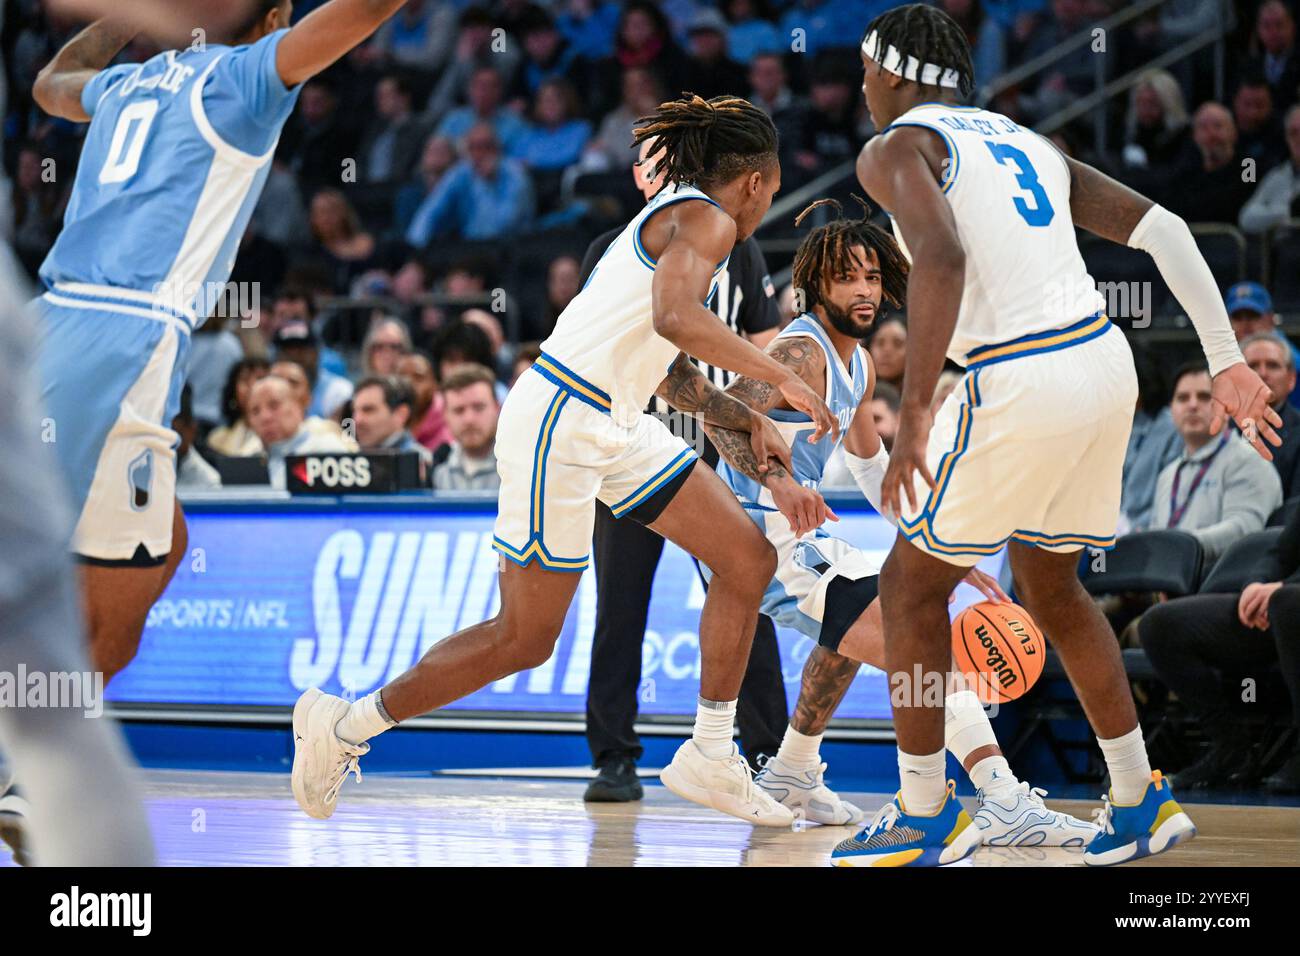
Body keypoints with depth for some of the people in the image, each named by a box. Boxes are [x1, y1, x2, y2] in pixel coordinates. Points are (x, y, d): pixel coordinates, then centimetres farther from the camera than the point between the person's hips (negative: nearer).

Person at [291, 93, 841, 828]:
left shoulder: (682, 218, 21)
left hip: (616, 425, 10)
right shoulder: (704, 219, -10)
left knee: (749, 559, 6)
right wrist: (781, 377, -25)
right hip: (561, 424, -10)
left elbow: (671, 374, 28)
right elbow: (674, 317, -31)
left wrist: (747, 421, 18)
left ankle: (711, 760, 12)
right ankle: (345, 724, 10)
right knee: (527, 637, -4)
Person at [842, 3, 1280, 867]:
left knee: (911, 585, 9)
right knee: (1049, 584, 26)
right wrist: (1229, 363, 13)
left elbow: (941, 257, -21)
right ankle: (1142, 801, 26)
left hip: (1020, 382, -8)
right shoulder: (1023, 142, 22)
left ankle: (925, 819, 15)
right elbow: (1162, 229, 14)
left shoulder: (895, 149, 0)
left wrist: (915, 417, -24)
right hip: (1106, 363, 8)